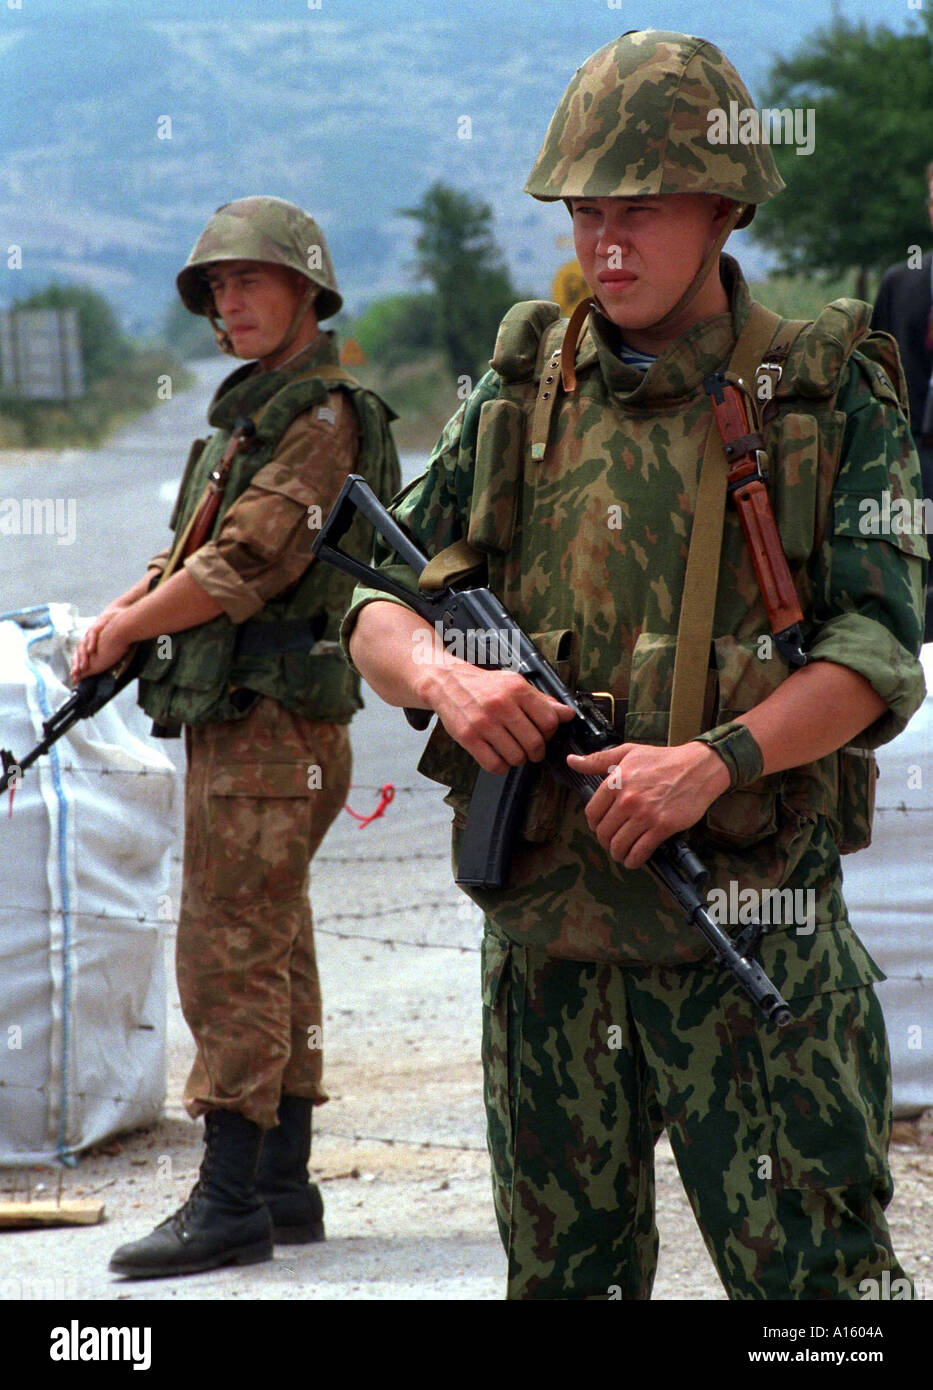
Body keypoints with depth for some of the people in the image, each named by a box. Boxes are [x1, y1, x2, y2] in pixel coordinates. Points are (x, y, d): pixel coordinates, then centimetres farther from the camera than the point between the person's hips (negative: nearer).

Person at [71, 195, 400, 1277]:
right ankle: (283, 1187, 17)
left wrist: (131, 627, -7)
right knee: (272, 955, 12)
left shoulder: (323, 418, -14)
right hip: (232, 728, 10)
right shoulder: (248, 411, 17)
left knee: (231, 957, -9)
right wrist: (122, 612, -1)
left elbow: (242, 569, -19)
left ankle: (228, 1204, -8)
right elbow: (195, 554, 18)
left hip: (272, 731, -10)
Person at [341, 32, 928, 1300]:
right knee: (561, 1270, 13)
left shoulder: (830, 400, -1)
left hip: (754, 923, -4)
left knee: (810, 1273, -6)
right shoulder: (521, 395, 9)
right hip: (544, 925, 4)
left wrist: (717, 758, -24)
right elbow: (377, 613, 10)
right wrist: (441, 675, -14)